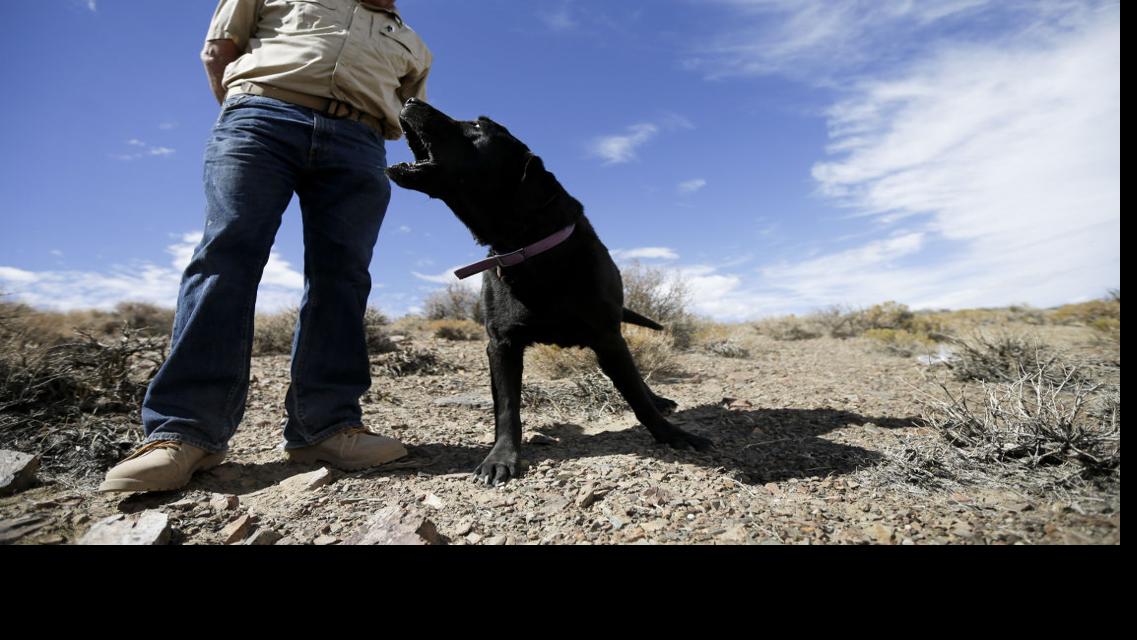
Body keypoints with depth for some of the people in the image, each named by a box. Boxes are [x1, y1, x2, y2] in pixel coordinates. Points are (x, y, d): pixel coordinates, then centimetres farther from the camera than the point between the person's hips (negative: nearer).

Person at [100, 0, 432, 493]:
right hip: (262, 115, -1)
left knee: (340, 277, -14)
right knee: (227, 254, -17)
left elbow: (409, 119, 27)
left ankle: (327, 425, -18)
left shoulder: (411, 46, 32)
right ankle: (184, 430, -20)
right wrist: (243, 114, 13)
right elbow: (218, 51, 22)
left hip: (357, 145, 2)